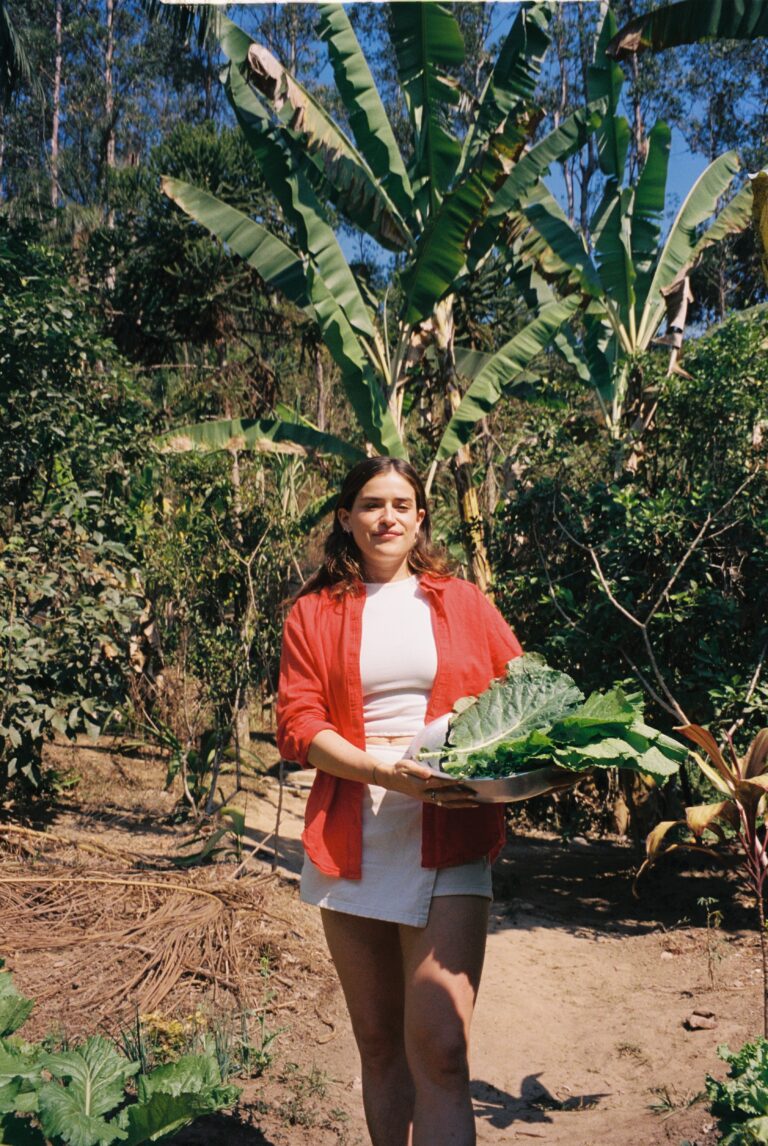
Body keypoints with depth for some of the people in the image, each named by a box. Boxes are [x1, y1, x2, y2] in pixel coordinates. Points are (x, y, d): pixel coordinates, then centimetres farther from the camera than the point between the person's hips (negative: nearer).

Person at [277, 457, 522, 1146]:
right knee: (380, 1049, 13)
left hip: (450, 838, -1)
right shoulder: (314, 613, 10)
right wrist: (384, 771, -16)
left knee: (440, 1053, -10)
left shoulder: (464, 604, 12)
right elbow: (298, 724, 0)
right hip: (352, 842, 1)